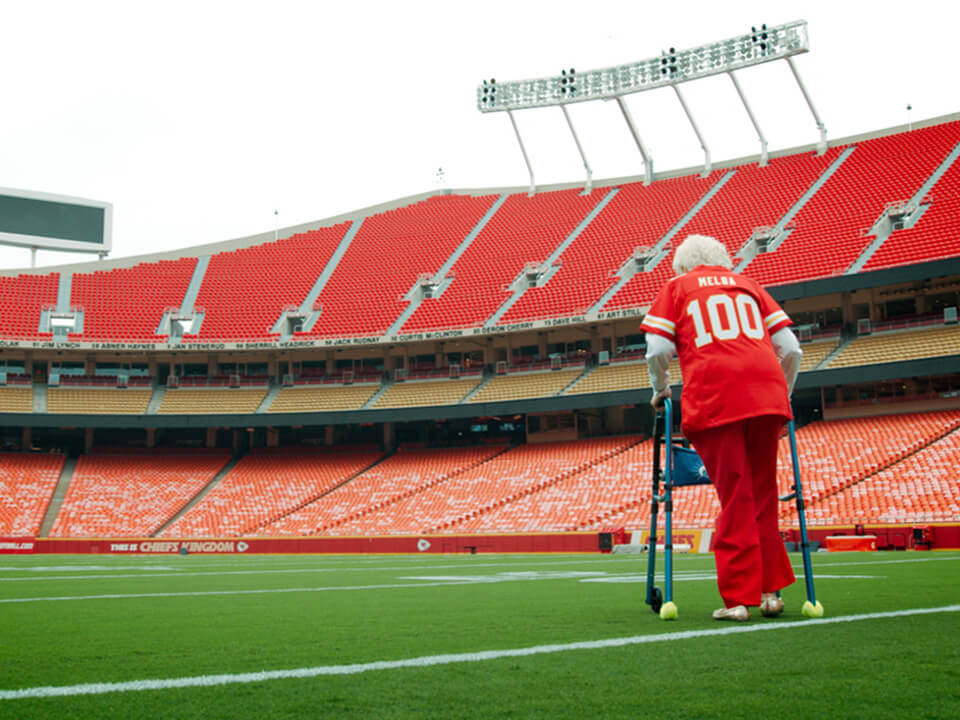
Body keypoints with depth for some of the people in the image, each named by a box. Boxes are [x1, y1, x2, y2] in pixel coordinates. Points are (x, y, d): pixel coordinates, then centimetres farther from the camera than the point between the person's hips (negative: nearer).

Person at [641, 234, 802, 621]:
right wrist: (784, 393, 31)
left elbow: (658, 349, 5)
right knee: (763, 494, 13)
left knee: (734, 498, -1)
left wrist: (661, 391, 21)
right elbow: (790, 348, 18)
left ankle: (738, 598, 0)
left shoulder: (676, 287, 19)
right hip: (766, 394, 3)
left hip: (713, 397, -3)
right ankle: (770, 590, 15)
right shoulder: (748, 284, 27)